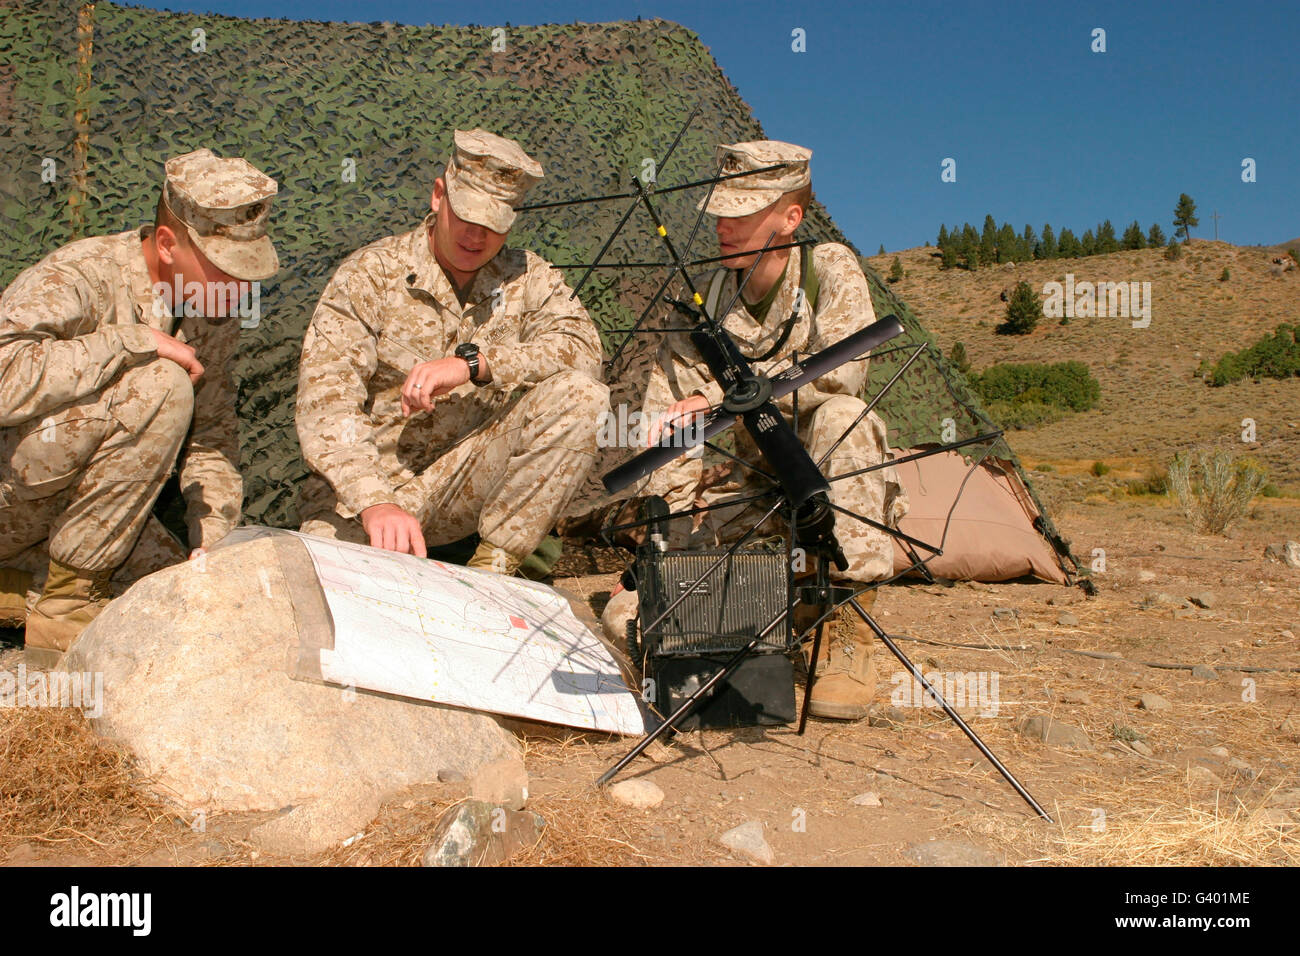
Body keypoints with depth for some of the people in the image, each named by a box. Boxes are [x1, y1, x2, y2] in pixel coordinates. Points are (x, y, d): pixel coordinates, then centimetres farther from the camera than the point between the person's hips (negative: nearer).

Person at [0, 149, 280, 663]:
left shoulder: (213, 308, -1)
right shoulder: (78, 280, -23)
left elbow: (212, 437, 1)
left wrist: (214, 544, -11)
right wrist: (134, 341, -33)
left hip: (68, 499, 7)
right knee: (159, 387, -28)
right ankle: (66, 602, -15)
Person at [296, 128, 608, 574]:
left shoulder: (528, 277, 4)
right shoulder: (369, 274, -8)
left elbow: (583, 345, -15)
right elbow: (324, 400, -21)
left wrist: (473, 363, -28)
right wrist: (374, 502, -38)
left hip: (474, 481, 3)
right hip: (368, 483, -3)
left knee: (581, 395, -20)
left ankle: (494, 565, -14)